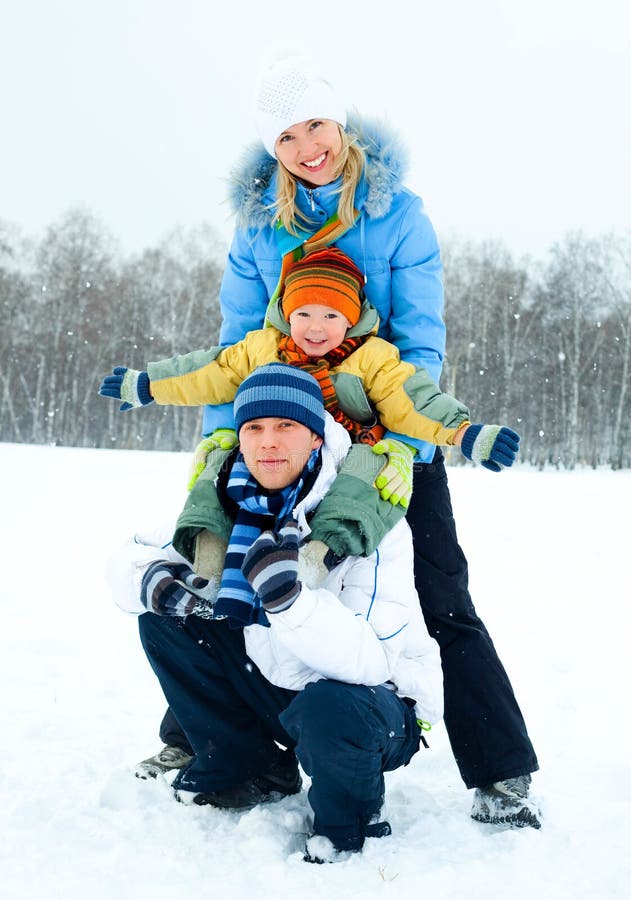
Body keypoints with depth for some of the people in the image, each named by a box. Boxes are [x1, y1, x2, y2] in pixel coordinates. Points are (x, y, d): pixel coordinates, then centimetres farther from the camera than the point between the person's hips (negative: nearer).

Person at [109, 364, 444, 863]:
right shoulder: (231, 505, -7)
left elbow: (375, 662, -32)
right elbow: (129, 560, -1)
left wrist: (290, 598, -47)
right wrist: (158, 582, -26)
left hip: (379, 706, -5)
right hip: (275, 690, 6)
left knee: (326, 709, -39)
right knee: (165, 621, -6)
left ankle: (353, 822, -3)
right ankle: (250, 770, 9)